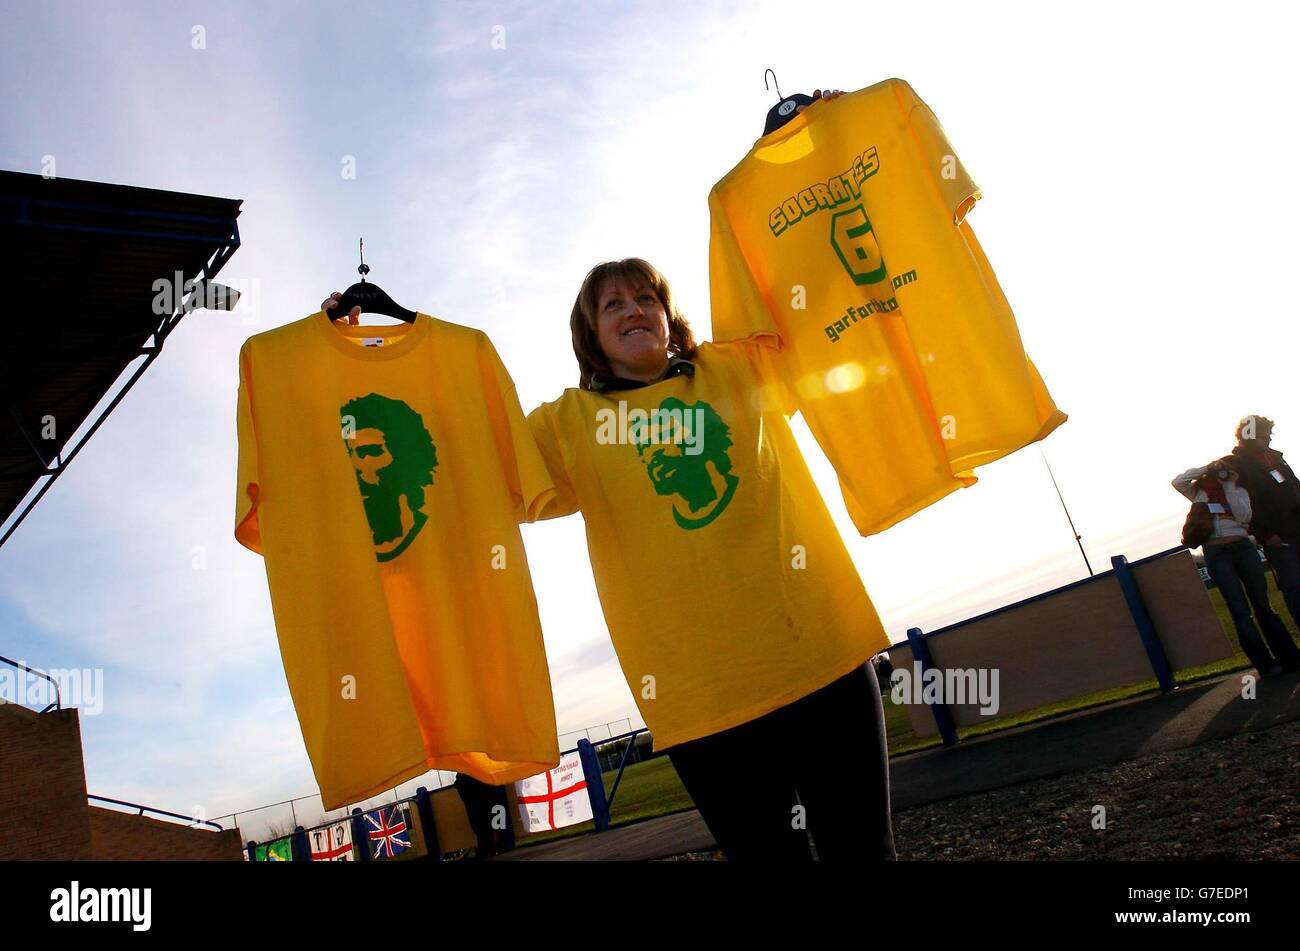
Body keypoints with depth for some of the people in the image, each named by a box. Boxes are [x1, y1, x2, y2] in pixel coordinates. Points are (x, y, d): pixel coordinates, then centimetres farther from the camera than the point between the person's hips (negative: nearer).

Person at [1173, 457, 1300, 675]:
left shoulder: (1239, 490, 15)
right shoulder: (1200, 491, 13)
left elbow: (1244, 516, -3)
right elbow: (1178, 481, -6)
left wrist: (1230, 486, -3)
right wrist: (1207, 468, -4)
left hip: (1243, 545, 2)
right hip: (1215, 551, -2)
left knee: (1263, 604, 6)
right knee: (1240, 610, -4)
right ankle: (1265, 664, -2)